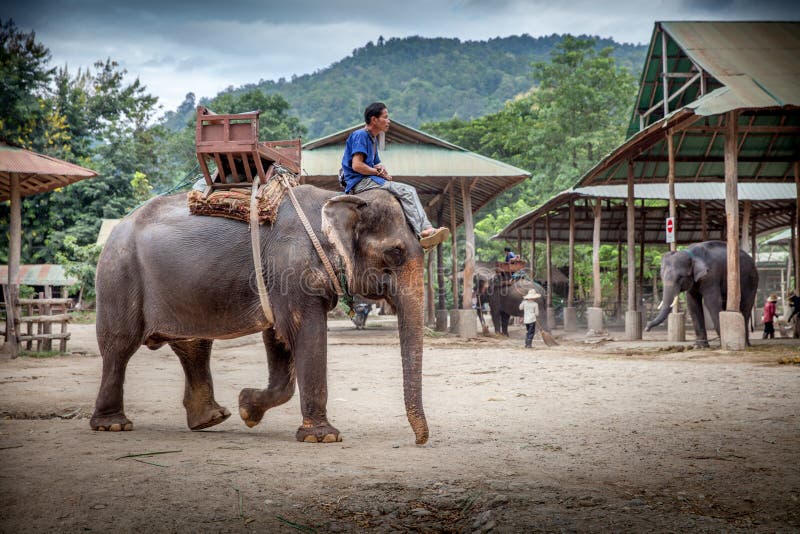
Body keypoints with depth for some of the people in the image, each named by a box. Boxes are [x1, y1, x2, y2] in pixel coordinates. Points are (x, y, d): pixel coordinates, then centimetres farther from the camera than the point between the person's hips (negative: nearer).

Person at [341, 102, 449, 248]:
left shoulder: (372, 139, 23)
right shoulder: (360, 135, -8)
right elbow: (357, 165, -18)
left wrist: (382, 168, -1)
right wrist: (379, 173, -8)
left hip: (368, 180, 10)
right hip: (359, 182, -10)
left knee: (409, 191, -4)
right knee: (406, 191, -22)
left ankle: (426, 229, -21)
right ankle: (424, 231, -31)